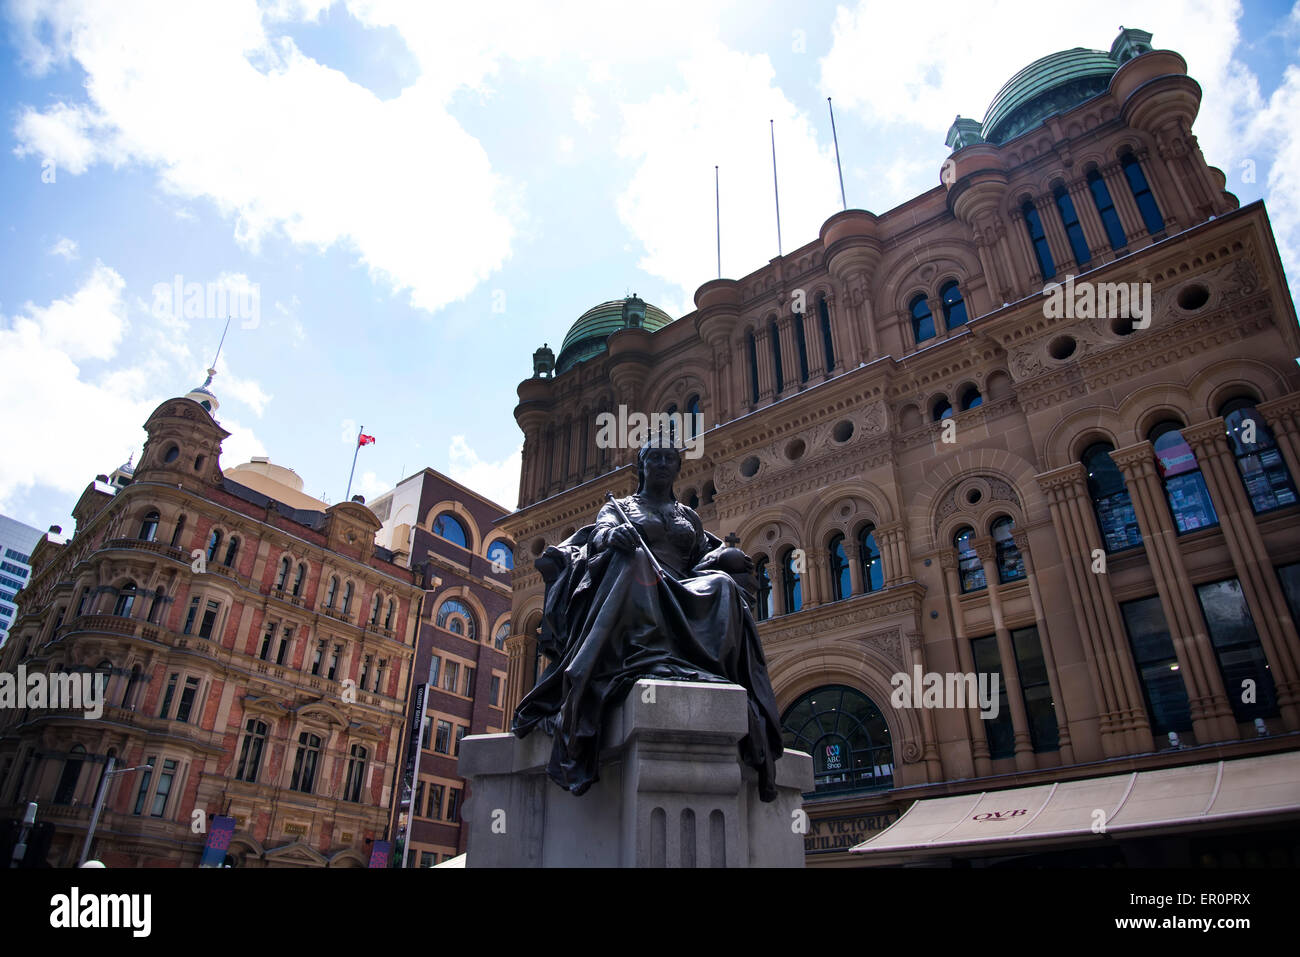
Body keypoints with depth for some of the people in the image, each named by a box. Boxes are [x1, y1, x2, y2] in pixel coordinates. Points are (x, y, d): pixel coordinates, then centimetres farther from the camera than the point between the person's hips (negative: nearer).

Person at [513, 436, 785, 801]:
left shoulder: (689, 516, 31)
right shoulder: (618, 507, 20)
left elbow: (707, 556, 21)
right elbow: (601, 532, -2)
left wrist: (726, 557, -6)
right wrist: (613, 534, -29)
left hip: (682, 597, 3)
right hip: (630, 595, -2)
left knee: (722, 585, -30)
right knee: (631, 558, -37)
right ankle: (649, 657, -49)